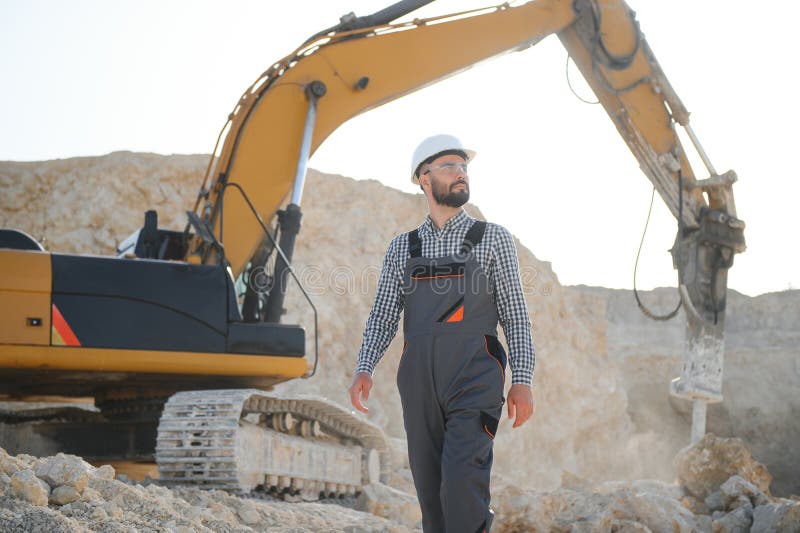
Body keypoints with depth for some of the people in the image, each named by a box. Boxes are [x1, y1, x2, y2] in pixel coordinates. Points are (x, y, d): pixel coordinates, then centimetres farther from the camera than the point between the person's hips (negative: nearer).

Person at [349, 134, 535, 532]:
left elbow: (515, 316, 5)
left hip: (474, 381, -3)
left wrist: (522, 381, -5)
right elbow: (383, 316, 11)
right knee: (431, 491, 4)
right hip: (420, 382, 3)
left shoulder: (493, 238, 8)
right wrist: (364, 370, -6)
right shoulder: (402, 248, 16)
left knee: (462, 480, -19)